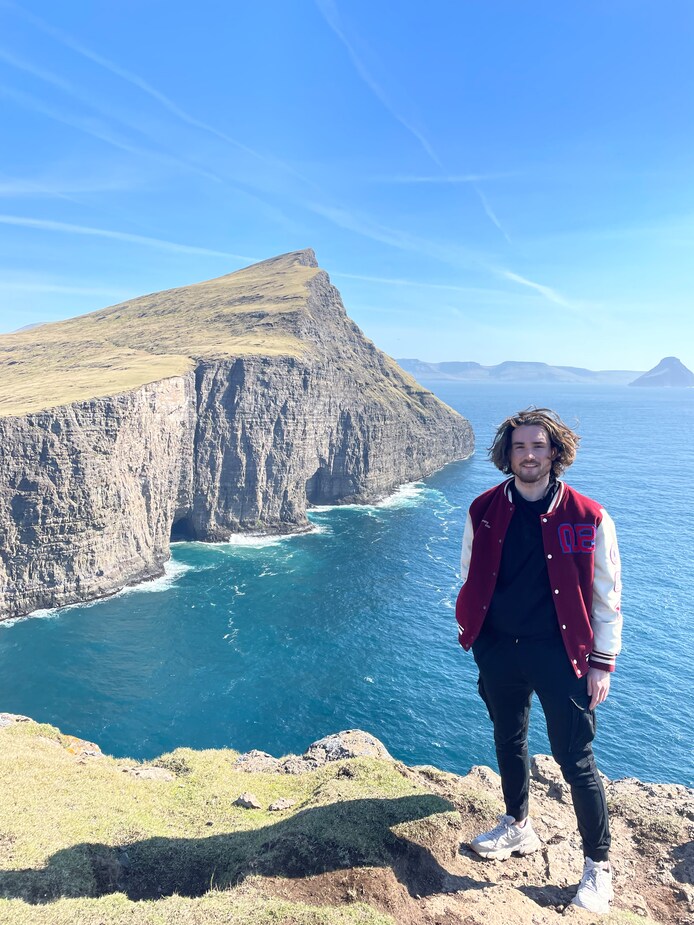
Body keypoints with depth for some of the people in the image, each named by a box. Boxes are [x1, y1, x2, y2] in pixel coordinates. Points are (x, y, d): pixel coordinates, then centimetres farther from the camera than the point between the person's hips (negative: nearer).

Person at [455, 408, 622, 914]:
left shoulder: (588, 518, -11)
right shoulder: (484, 511, -3)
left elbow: (606, 597, -5)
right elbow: (471, 578, 7)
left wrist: (602, 662, -5)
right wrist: (471, 633, 8)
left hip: (558, 652, -3)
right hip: (498, 648, 4)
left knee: (575, 759, 5)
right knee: (509, 741, 21)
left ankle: (599, 864, 28)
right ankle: (518, 826, 45)